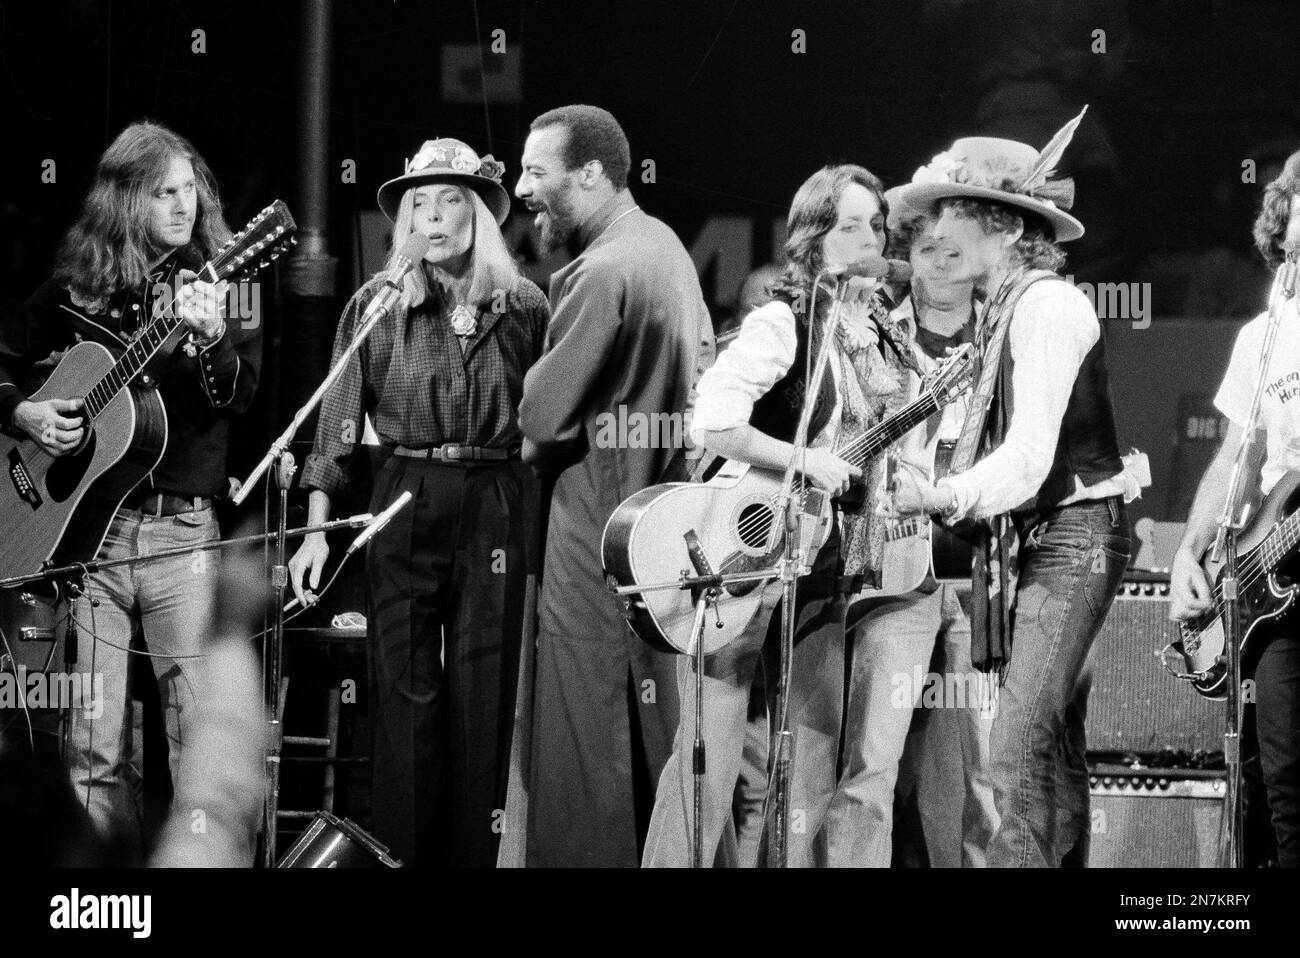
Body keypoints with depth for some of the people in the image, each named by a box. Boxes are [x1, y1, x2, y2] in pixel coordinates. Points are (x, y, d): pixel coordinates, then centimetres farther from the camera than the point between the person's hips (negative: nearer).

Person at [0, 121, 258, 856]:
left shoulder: (222, 281, 5)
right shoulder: (76, 289, 8)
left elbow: (241, 395, -8)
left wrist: (212, 342, -27)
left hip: (182, 530, -1)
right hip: (84, 526, 1)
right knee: (91, 747, 1)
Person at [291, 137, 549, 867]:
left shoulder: (524, 308, 4)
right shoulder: (377, 306, 2)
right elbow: (339, 428, 1)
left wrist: (547, 532, 1)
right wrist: (317, 528, -5)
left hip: (499, 510, 1)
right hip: (405, 504, -1)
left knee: (483, 697, 2)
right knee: (406, 697, -1)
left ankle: (473, 854, 8)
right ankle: (402, 856, 6)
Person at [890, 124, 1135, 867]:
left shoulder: (1048, 305, -14)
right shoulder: (1005, 310, 14)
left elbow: (1032, 451, -23)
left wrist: (943, 497, -33)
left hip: (1071, 536, -10)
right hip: (1023, 543, 10)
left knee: (1021, 750, -18)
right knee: (1056, 749, 10)